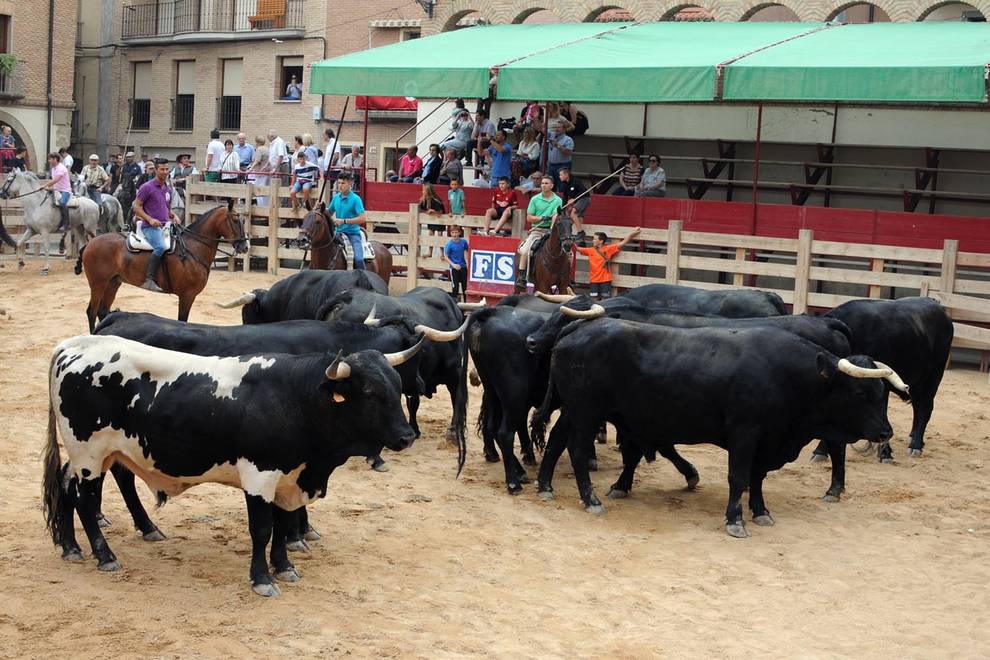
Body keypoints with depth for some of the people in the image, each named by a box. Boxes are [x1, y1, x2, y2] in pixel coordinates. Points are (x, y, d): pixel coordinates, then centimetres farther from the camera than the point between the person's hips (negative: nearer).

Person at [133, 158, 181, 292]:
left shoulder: (168, 190, 18)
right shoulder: (147, 187, -3)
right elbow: (136, 207, -5)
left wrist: (174, 216, 7)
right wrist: (150, 219, -17)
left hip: (165, 226, 8)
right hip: (151, 227, -8)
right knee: (160, 247, -32)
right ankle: (149, 280, -33)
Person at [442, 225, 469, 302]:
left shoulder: (464, 242, -3)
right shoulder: (449, 244, -12)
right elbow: (446, 257, -11)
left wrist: (467, 263, -3)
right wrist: (453, 264, -24)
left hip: (463, 267, 3)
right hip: (454, 268, -3)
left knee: (465, 286, 10)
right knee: (455, 287, -3)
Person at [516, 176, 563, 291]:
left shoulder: (558, 200, 4)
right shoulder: (535, 199, 7)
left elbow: (555, 216, -10)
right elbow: (529, 217, 5)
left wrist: (552, 232, -26)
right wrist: (542, 218, -11)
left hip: (551, 230, 0)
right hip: (537, 229, 0)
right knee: (524, 250, -21)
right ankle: (521, 278, -13)